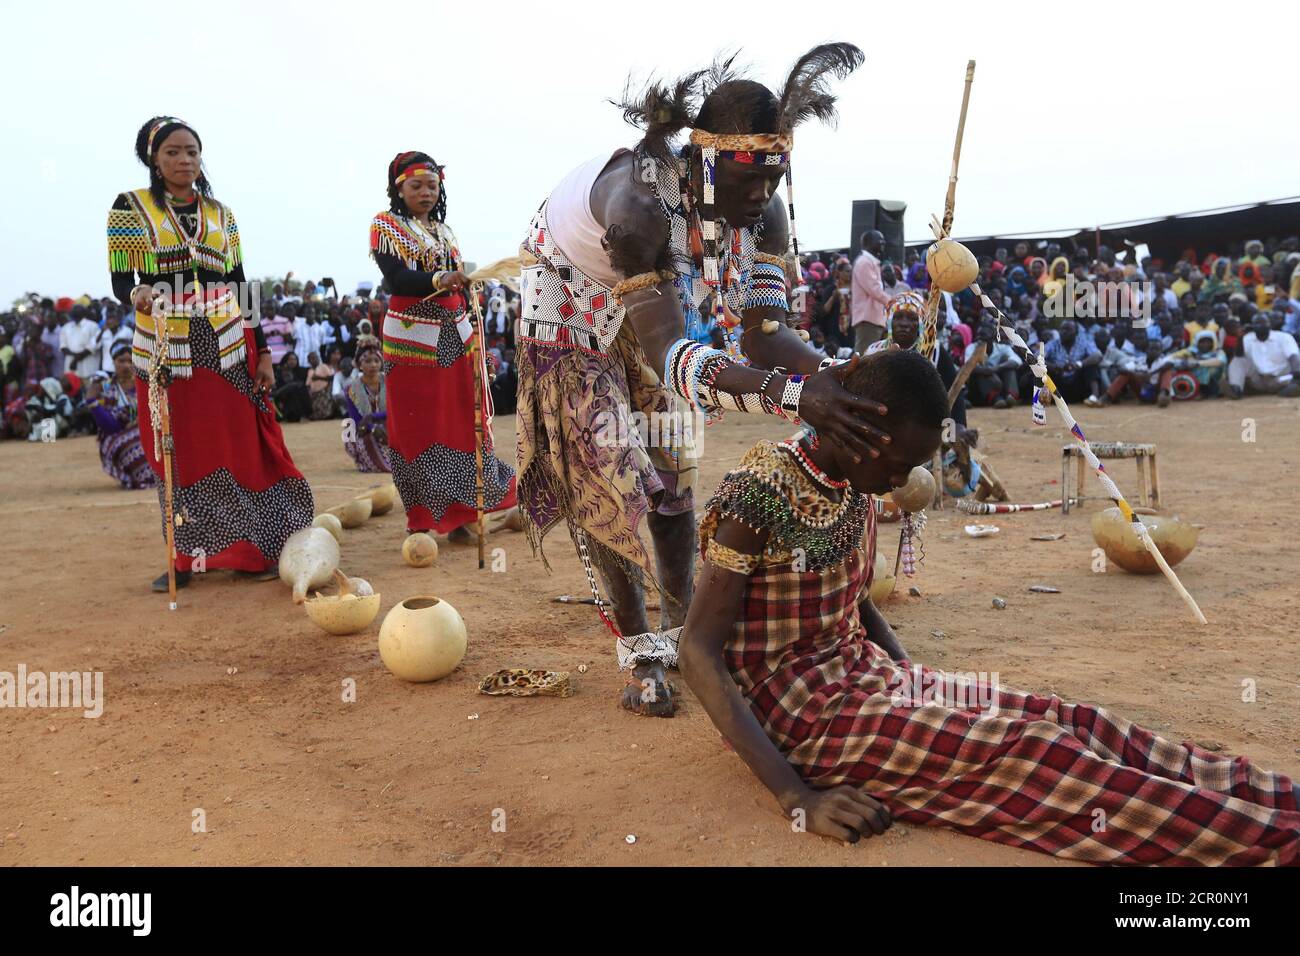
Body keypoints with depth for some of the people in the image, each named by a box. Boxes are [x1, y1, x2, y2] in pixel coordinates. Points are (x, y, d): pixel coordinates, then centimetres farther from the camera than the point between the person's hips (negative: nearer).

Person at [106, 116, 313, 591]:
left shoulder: (221, 214, 10)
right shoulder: (130, 207, 1)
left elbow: (240, 286, 11)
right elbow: (119, 281, -2)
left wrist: (262, 351, 7)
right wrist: (136, 295, -26)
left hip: (226, 346, 2)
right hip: (165, 349, -2)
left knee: (240, 445, 1)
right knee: (176, 453, 5)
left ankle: (251, 551, 11)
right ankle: (186, 556, 16)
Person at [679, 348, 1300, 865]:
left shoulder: (856, 490, 4)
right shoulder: (758, 496, -20)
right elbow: (699, 653, -22)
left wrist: (922, 692, 4)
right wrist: (796, 796, -28)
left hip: (863, 670, 8)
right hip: (799, 709, -8)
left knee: (1066, 721, -11)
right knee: (1034, 751, -23)